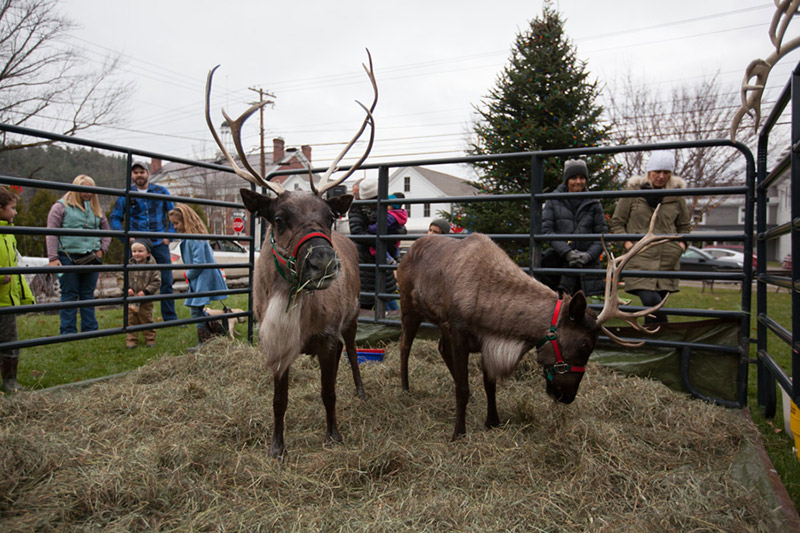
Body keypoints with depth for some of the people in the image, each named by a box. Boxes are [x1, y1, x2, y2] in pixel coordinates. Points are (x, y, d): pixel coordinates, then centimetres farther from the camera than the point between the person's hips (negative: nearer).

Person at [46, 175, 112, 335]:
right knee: (69, 296, 2)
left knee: (88, 295, 10)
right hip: (68, 258, -4)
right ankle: (68, 332, 8)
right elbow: (51, 234, -5)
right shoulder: (61, 206, 0)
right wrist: (53, 258, -12)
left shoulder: (95, 208, 14)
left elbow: (106, 231, 20)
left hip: (91, 259, 4)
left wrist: (101, 250, 5)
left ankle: (90, 330, 16)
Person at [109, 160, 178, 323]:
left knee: (166, 281, 1)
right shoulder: (126, 195, 5)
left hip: (160, 244, 0)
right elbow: (115, 218, 9)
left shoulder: (161, 191, 6)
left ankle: (170, 318, 11)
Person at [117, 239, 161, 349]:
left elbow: (156, 281, -9)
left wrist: (146, 291, -18)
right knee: (131, 320, 7)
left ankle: (150, 339, 20)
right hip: (130, 299, 2)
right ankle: (131, 340, 17)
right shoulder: (128, 265, -1)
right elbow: (120, 278, 2)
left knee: (146, 319, 8)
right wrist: (126, 288, -14)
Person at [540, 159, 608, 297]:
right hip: (558, 261, -1)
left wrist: (589, 255, -11)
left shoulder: (594, 204, 10)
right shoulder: (554, 201, 7)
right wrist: (567, 252, -13)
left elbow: (601, 234, 8)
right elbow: (546, 229, -1)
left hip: (587, 266, 1)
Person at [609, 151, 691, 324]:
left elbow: (685, 225, 24)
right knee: (650, 300, -20)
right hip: (640, 258, -3)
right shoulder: (634, 191, 4)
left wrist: (682, 244, 6)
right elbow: (616, 222, 9)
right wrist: (627, 243, -5)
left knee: (658, 303, 6)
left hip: (667, 260, 3)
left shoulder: (676, 195, 12)